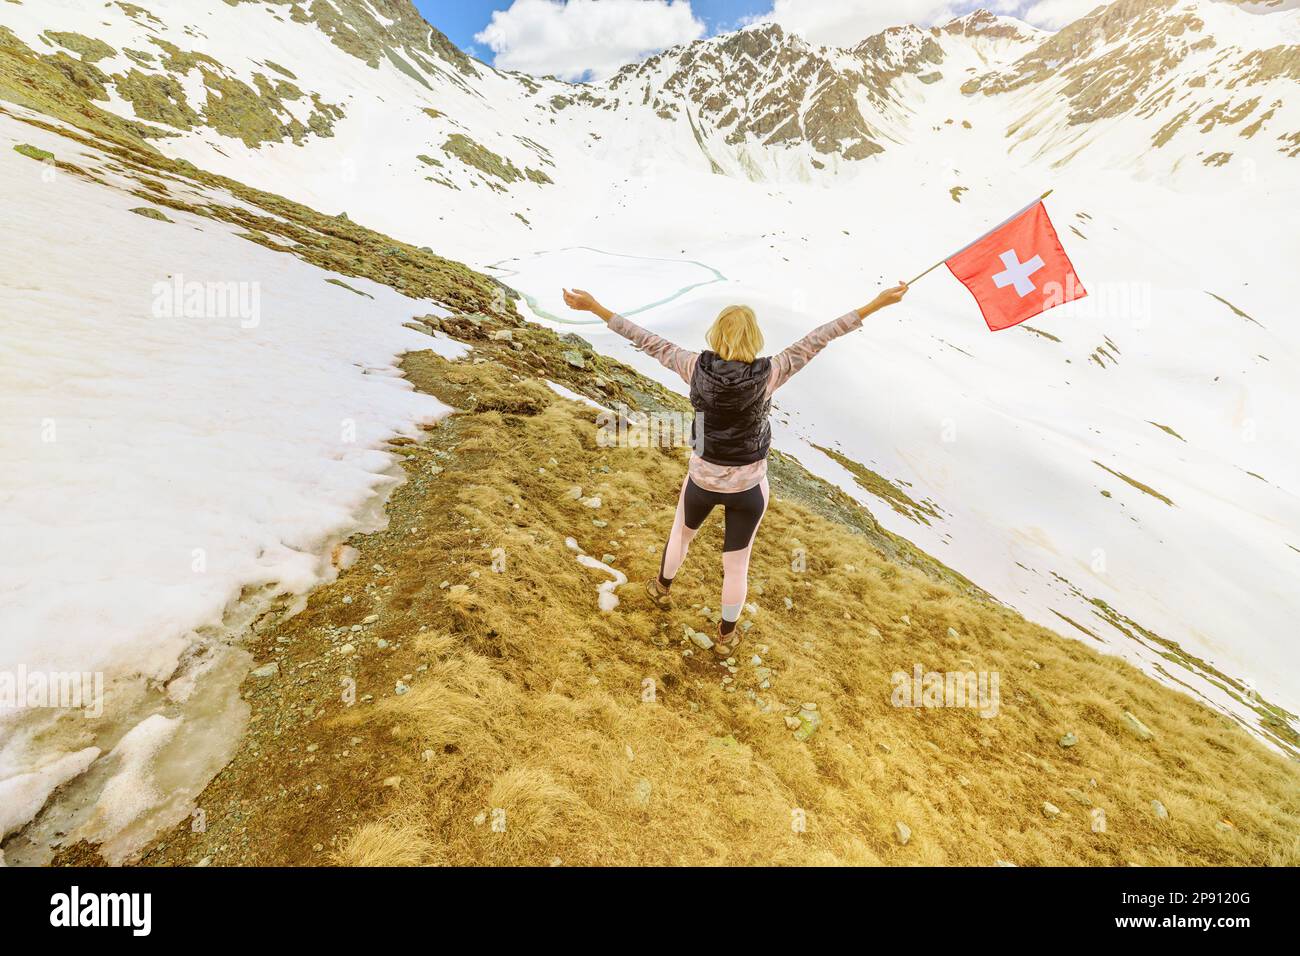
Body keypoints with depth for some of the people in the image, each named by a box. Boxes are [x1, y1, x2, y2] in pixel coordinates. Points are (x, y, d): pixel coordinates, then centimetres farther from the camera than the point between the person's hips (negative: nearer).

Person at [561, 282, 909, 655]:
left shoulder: (697, 367, -20)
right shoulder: (767, 375, -22)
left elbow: (649, 342, -13)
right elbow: (817, 339, -18)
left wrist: (594, 307, -4)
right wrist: (877, 303, -11)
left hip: (703, 478, 1)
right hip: (748, 485, -1)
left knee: (681, 531, 33)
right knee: (736, 564, 18)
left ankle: (662, 588, 59)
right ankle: (726, 636, 39)